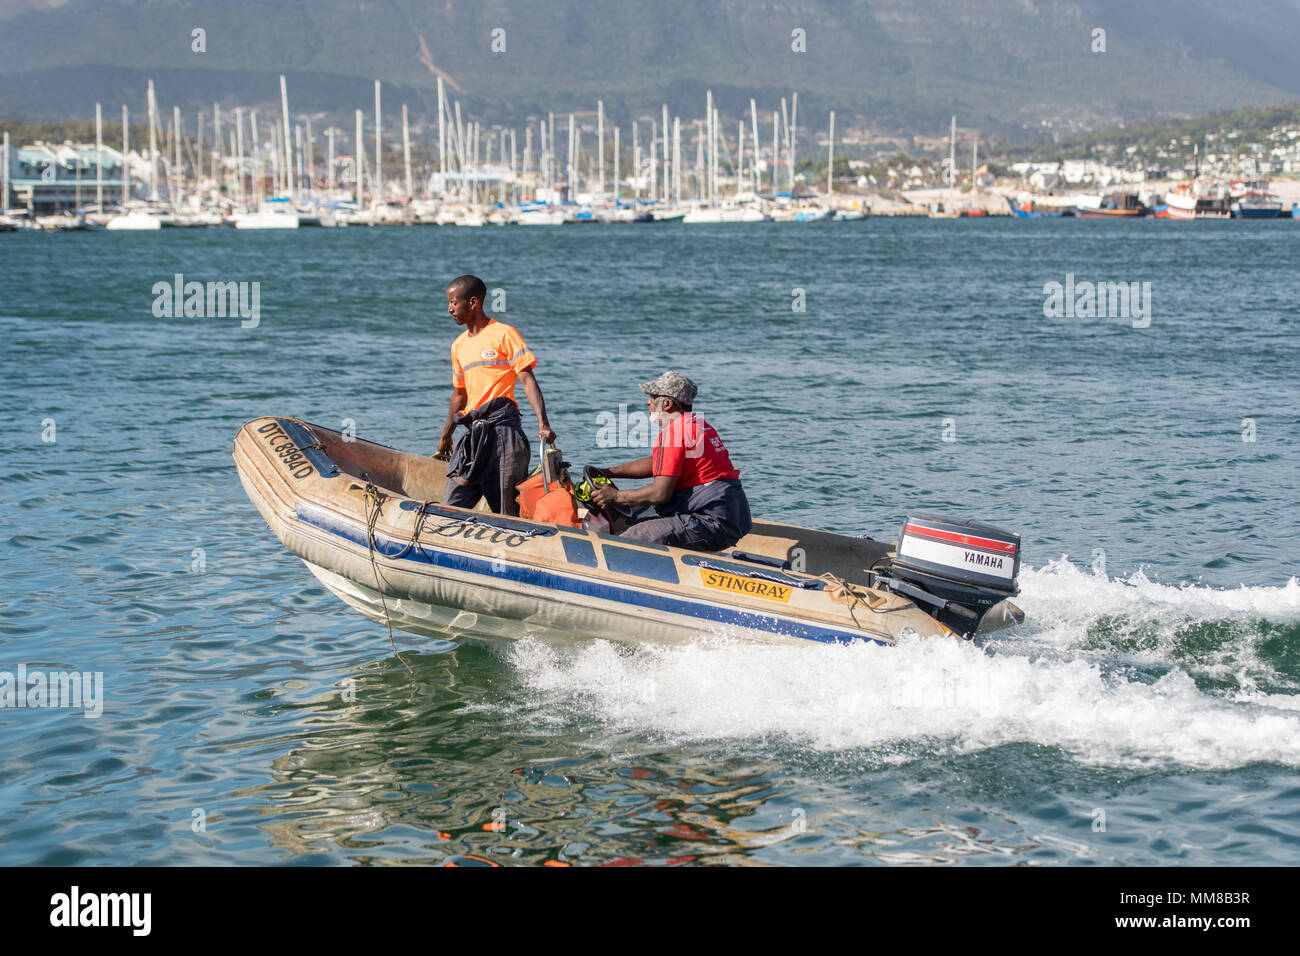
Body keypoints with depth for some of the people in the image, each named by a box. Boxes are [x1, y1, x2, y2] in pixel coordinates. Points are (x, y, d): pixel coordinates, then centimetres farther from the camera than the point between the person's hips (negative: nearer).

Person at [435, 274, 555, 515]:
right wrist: (446, 436, 35)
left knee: (507, 509, -7)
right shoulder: (459, 345, 19)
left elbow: (528, 380, -9)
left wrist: (542, 423, -21)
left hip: (501, 427, -7)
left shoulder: (503, 334, -2)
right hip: (473, 433, 7)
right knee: (450, 507, 0)